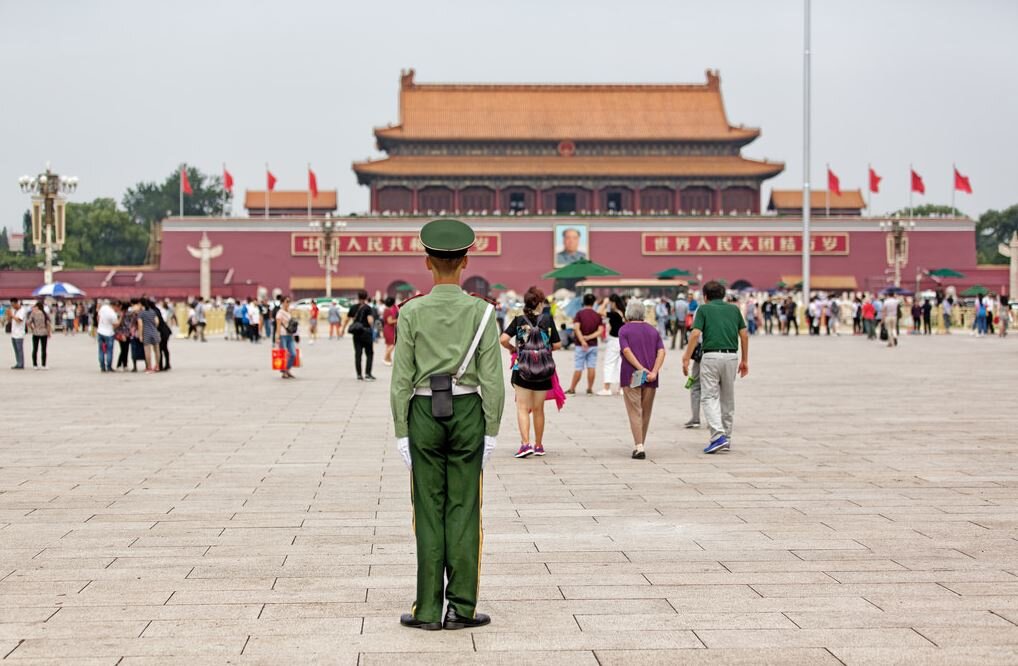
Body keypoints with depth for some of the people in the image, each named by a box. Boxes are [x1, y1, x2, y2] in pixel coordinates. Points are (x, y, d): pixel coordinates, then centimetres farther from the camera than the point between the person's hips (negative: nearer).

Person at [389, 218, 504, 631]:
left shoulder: (412, 312, -4)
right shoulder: (481, 311, -4)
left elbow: (402, 378, -4)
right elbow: (492, 379, -6)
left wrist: (401, 432, 2)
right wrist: (491, 431, 1)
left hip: (425, 413, 0)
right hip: (467, 413, 0)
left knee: (429, 513, 4)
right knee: (464, 511, 3)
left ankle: (428, 610, 5)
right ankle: (461, 607, 3)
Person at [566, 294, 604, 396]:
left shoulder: (580, 314, -5)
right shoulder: (597, 316, 4)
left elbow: (576, 328, -18)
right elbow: (600, 330, -6)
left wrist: (582, 341, -24)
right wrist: (589, 337, -12)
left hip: (581, 345, -2)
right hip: (593, 345, 2)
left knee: (578, 368, 2)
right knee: (591, 367, 4)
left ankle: (572, 388, 7)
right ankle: (590, 389, 4)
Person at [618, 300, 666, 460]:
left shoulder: (624, 330, 2)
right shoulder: (653, 330, 12)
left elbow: (626, 351, -14)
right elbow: (661, 352, -2)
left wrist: (641, 369, -17)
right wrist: (653, 372, -11)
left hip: (631, 376, -3)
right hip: (650, 379, 3)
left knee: (635, 412, -4)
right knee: (646, 412, 14)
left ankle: (639, 447, -16)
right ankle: (640, 445, 21)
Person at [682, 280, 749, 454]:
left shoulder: (704, 309, 3)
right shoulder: (734, 309, 14)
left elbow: (695, 334, -8)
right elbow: (744, 335, 10)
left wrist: (686, 359, -6)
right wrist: (745, 360, 17)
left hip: (711, 356, -4)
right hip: (731, 356, 4)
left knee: (709, 397, -2)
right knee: (728, 398, 14)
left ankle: (718, 435, -19)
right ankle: (726, 438, 19)